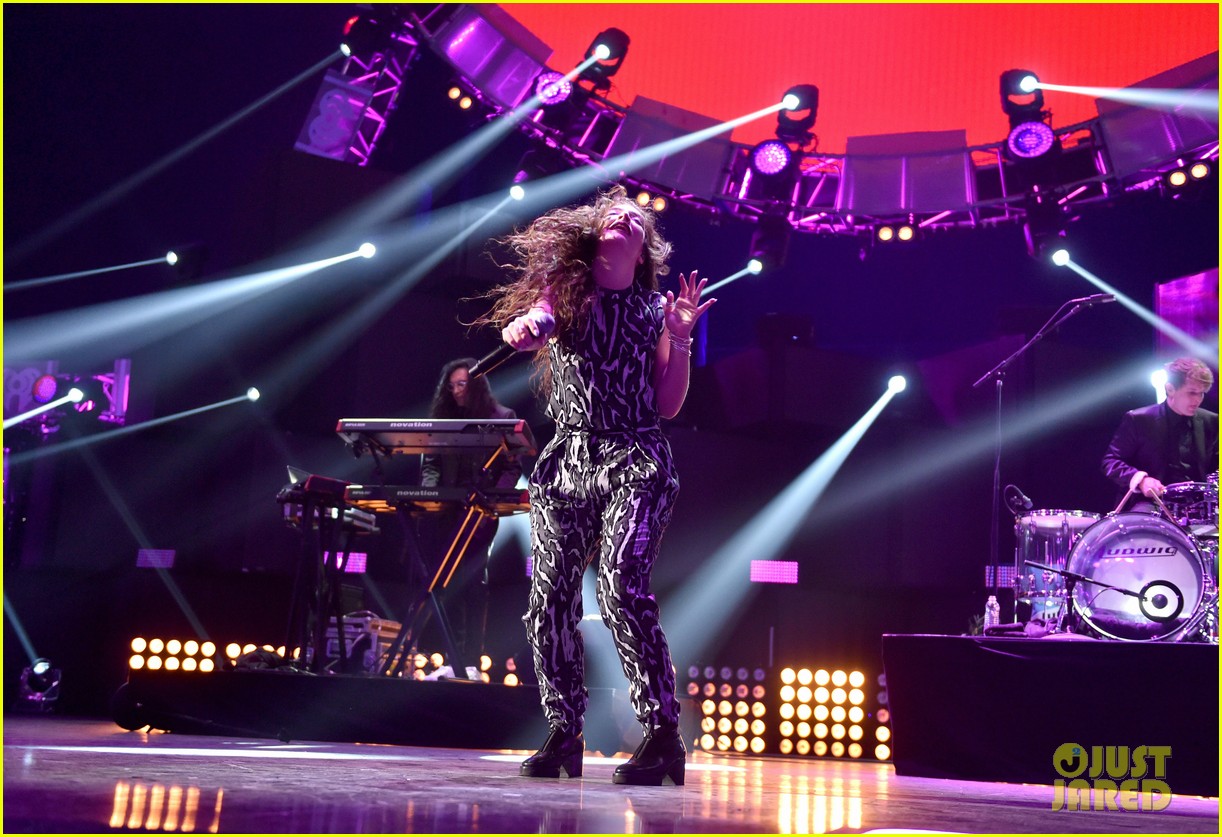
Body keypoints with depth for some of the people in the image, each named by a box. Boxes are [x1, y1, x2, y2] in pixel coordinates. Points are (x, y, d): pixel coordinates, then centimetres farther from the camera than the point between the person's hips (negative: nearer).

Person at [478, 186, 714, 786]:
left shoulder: (654, 309, 11)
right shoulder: (565, 289, 12)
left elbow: (667, 405, 8)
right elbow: (533, 323, -8)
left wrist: (680, 337, -3)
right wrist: (524, 326, -30)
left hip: (634, 463, -2)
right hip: (566, 461, 2)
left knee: (621, 589, -20)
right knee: (550, 599, -1)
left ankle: (663, 735, -16)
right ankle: (563, 736, 12)